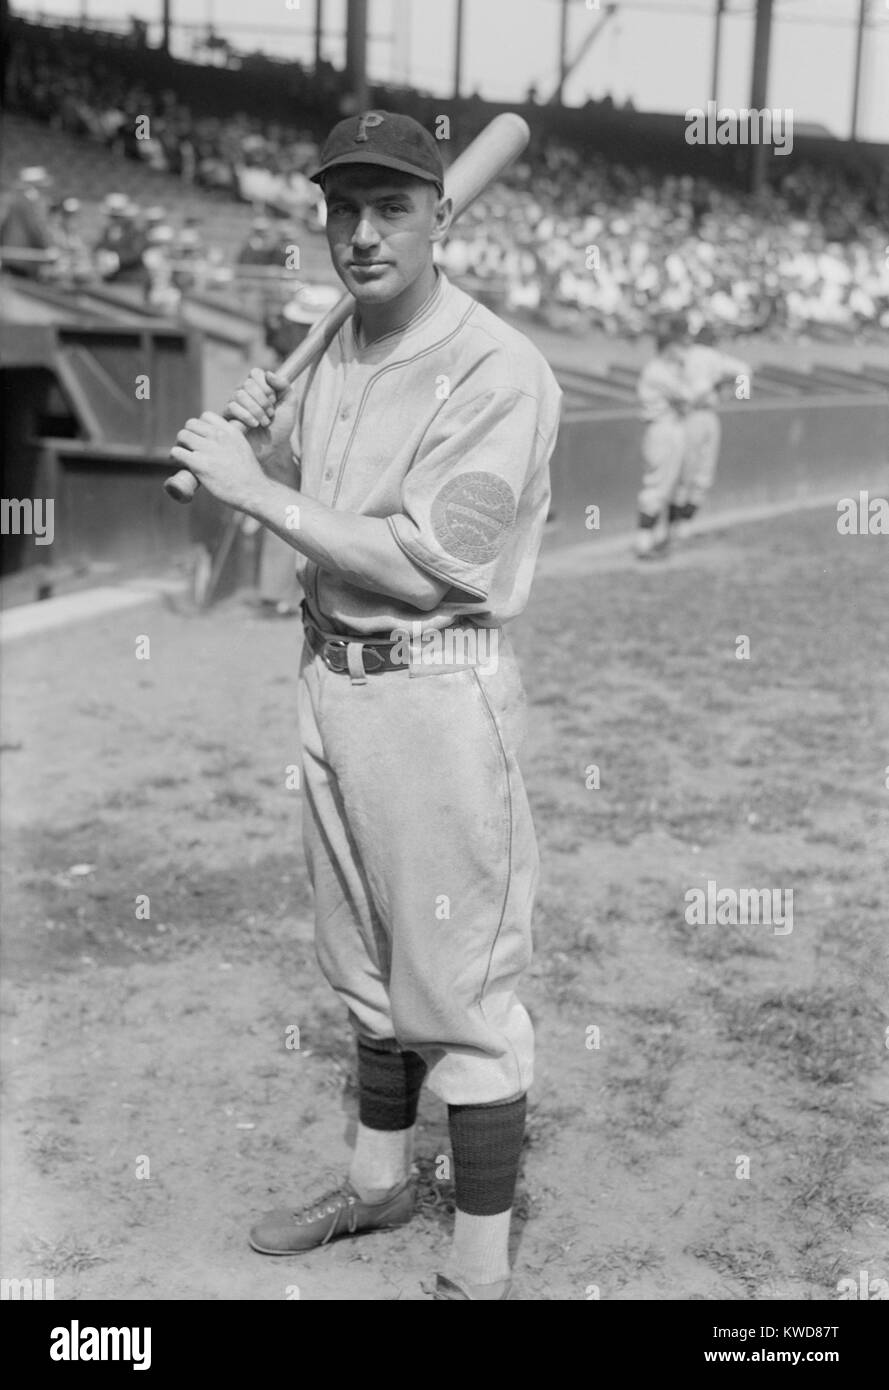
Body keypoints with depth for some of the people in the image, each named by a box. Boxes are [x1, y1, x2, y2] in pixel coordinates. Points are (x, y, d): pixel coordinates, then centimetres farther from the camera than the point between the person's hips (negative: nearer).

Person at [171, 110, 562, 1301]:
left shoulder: (498, 372, -16)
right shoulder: (336, 353, 9)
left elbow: (425, 562, -23)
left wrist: (257, 491, -19)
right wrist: (261, 433, 0)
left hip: (438, 691, -8)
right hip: (330, 677, 8)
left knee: (460, 985, -1)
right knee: (367, 964, 21)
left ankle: (482, 1268, 13)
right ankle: (380, 1180, 41)